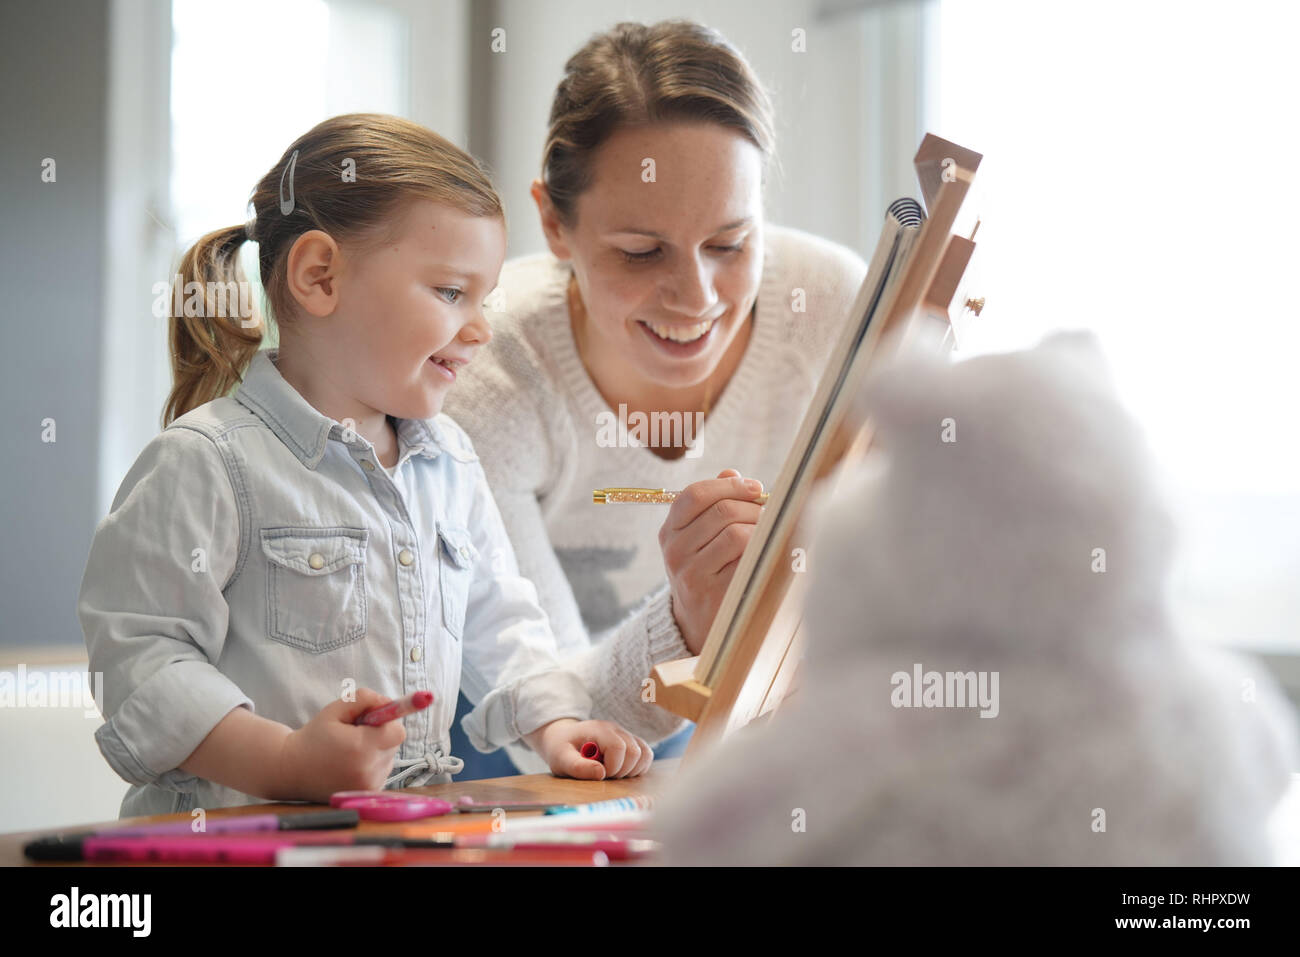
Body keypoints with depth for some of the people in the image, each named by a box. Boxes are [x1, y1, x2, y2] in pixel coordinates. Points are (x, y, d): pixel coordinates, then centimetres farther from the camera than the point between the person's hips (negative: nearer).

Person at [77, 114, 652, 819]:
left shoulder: (449, 462, 17)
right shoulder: (205, 462, -8)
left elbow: (496, 624, 25)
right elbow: (141, 660, -13)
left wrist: (554, 724, 8)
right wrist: (287, 763, -23)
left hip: (420, 819, 5)